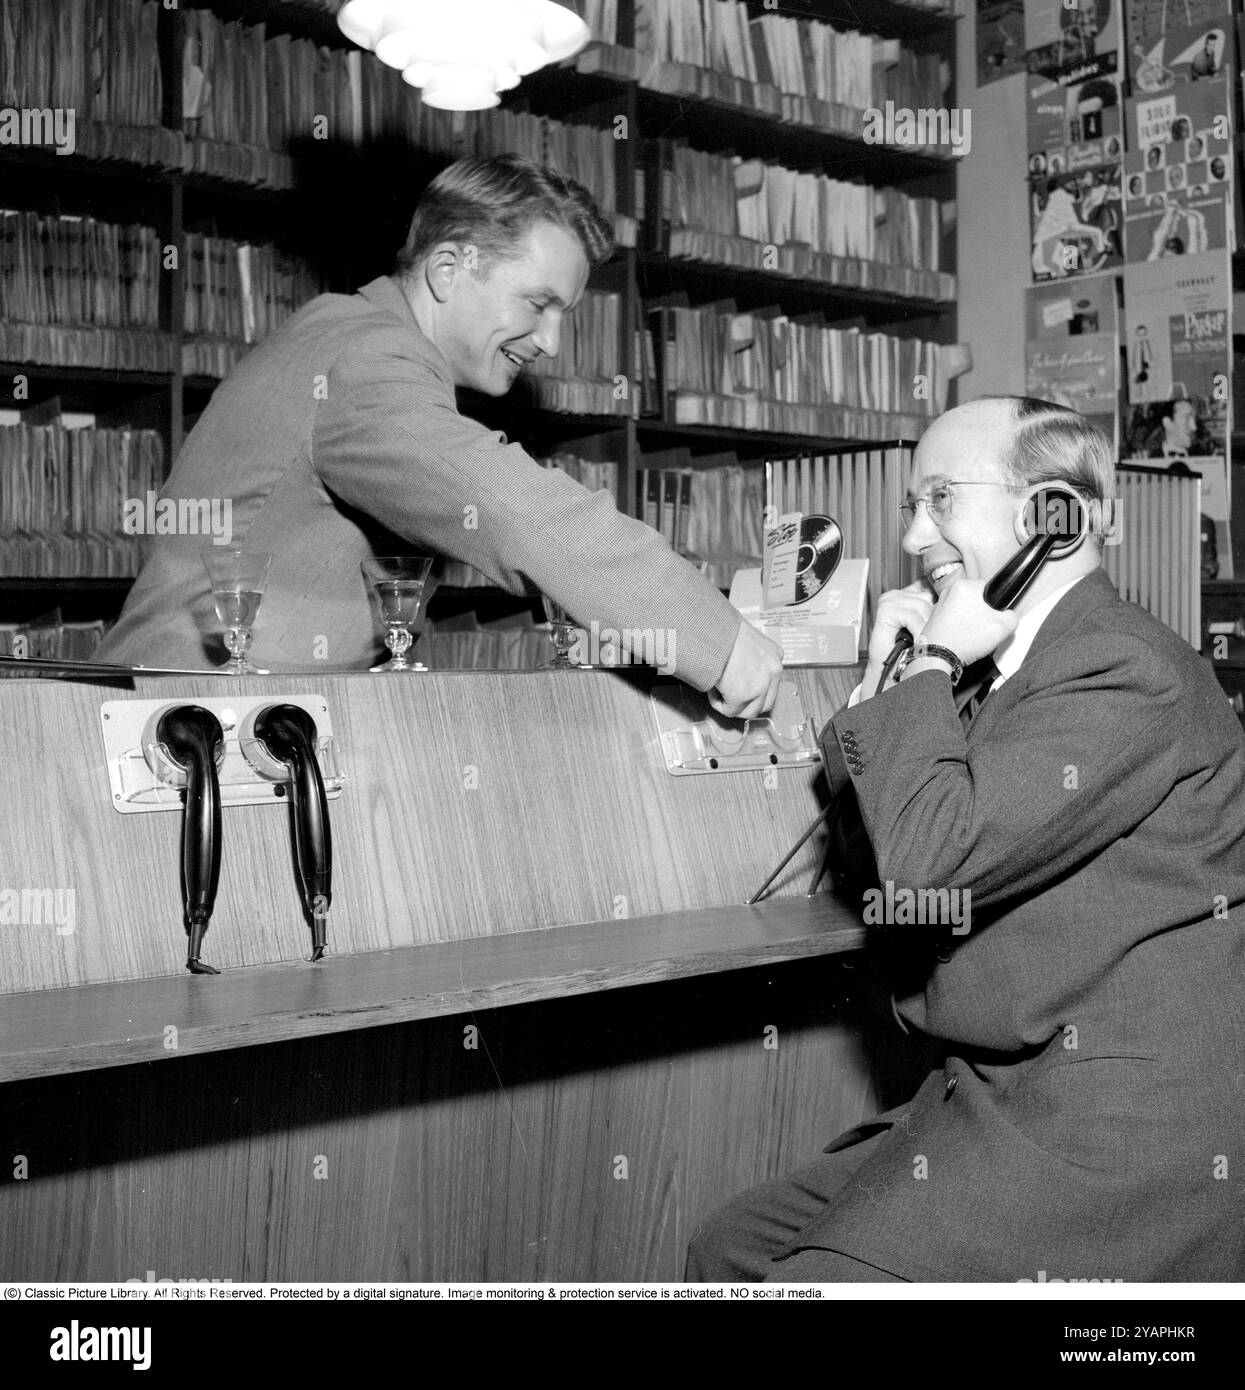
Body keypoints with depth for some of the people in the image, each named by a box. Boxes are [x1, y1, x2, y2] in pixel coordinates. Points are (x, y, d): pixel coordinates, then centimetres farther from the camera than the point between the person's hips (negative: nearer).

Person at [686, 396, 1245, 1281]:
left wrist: (934, 667, -13)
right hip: (1011, 1101, 9)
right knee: (731, 1249, 5)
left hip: (1126, 1140, -9)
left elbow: (928, 861, -26)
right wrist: (889, 677, 7)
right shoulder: (1012, 666, 13)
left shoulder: (1125, 672, -16)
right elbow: (869, 856, 19)